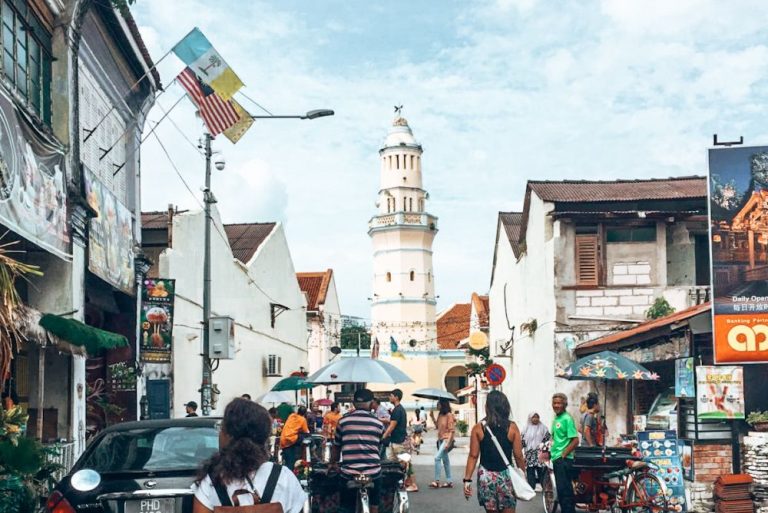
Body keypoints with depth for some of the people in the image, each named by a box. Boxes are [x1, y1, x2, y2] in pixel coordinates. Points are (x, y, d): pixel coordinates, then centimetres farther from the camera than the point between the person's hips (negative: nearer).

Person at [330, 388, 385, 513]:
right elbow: (379, 447, 10)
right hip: (373, 473, 0)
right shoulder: (378, 423, 1)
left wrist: (333, 463, 27)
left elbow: (336, 447, 9)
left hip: (348, 473, 0)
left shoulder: (343, 421, 0)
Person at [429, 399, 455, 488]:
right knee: (445, 460, 12)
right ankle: (449, 481, 18)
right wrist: (432, 417, 6)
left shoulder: (449, 415, -13)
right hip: (440, 440, 9)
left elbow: (452, 430, -15)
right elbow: (437, 426, 17)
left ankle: (437, 481, -15)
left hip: (446, 439, -9)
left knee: (437, 458, -17)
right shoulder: (440, 415, 11)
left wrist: (448, 443, -20)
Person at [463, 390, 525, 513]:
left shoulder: (478, 428, -3)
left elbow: (473, 456, -4)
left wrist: (467, 480, 1)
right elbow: (519, 456, -2)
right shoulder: (512, 428, -4)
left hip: (486, 476, 1)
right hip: (506, 476, -1)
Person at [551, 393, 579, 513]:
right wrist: (551, 453, 15)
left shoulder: (567, 419, -12)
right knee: (562, 490, 14)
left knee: (564, 490, -9)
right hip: (556, 459, 9)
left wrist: (563, 455, -17)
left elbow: (575, 440, -17)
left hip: (564, 460, -9)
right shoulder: (555, 419, 14)